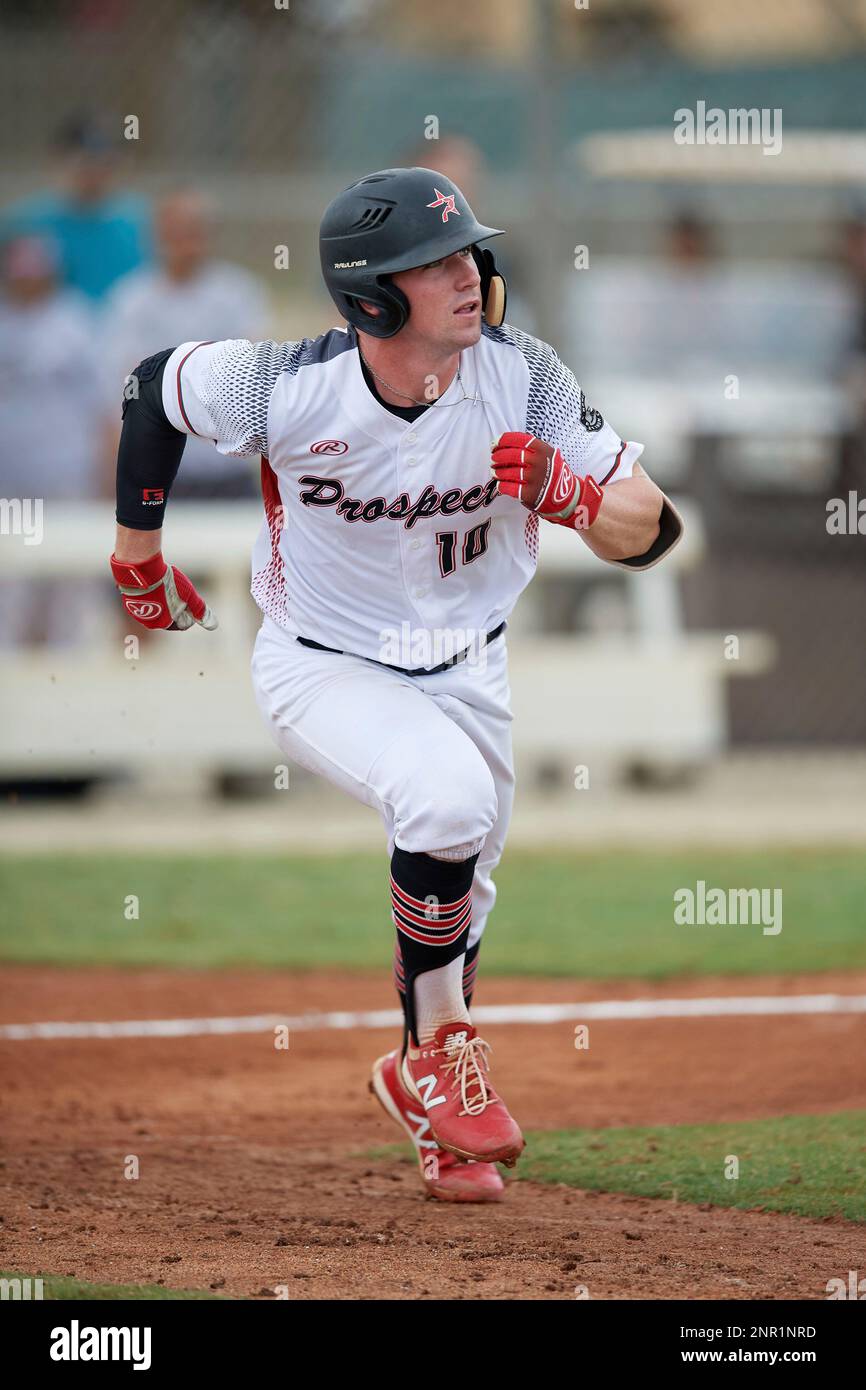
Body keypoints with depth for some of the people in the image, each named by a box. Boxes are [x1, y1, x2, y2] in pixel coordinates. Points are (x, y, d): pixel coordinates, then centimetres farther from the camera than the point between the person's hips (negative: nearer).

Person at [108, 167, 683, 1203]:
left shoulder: (520, 378, -19)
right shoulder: (286, 387, -26)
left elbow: (646, 535, -15)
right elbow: (156, 387, -4)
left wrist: (564, 489, -36)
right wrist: (137, 553, 7)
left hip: (466, 672, 4)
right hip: (323, 671, -4)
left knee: (461, 892, 15)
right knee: (447, 797, -31)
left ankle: (438, 1125, 42)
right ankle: (439, 1057, -11)